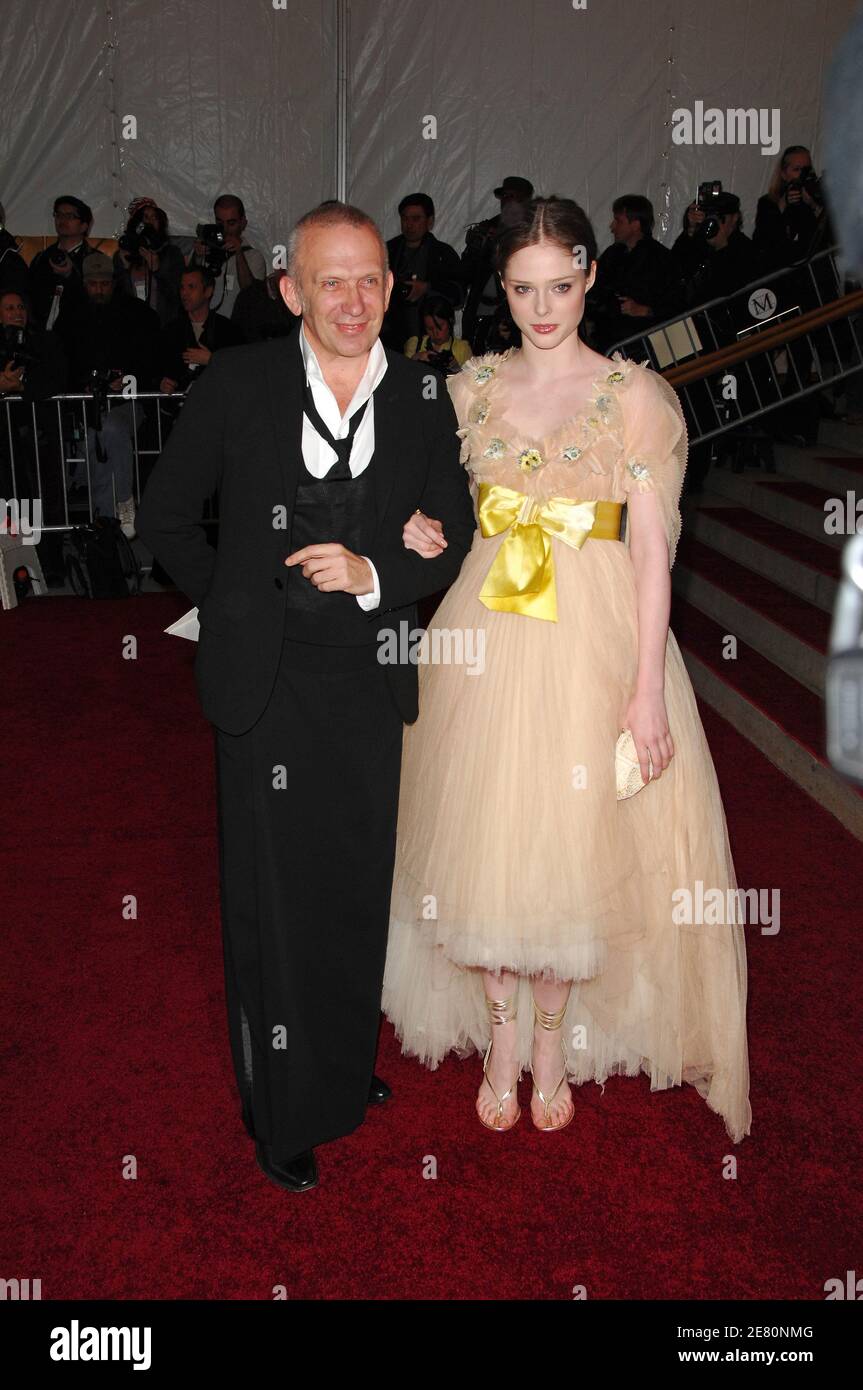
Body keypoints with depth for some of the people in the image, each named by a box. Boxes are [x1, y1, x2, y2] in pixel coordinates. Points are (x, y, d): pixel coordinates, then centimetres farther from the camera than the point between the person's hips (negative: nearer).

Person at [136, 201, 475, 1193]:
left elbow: (452, 539, 2)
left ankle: (347, 1066, 41)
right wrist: (230, 608, -1)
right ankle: (281, 1113, 27)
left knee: (359, 894, 17)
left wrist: (373, 575, -16)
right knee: (272, 903, 7)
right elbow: (165, 517, 2)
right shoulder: (238, 385, -7)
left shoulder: (422, 402, -1)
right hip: (265, 685, -2)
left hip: (370, 683, 3)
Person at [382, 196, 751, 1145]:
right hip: (486, 638, 3)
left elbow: (652, 549, -6)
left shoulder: (633, 394, -2)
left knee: (574, 846, 3)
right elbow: (428, 487, 20)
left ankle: (553, 1046, 26)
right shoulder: (471, 386, 7)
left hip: (593, 639, -2)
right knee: (487, 843, 5)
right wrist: (412, 522, -4)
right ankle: (501, 1047, 25)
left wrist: (648, 688, -13)